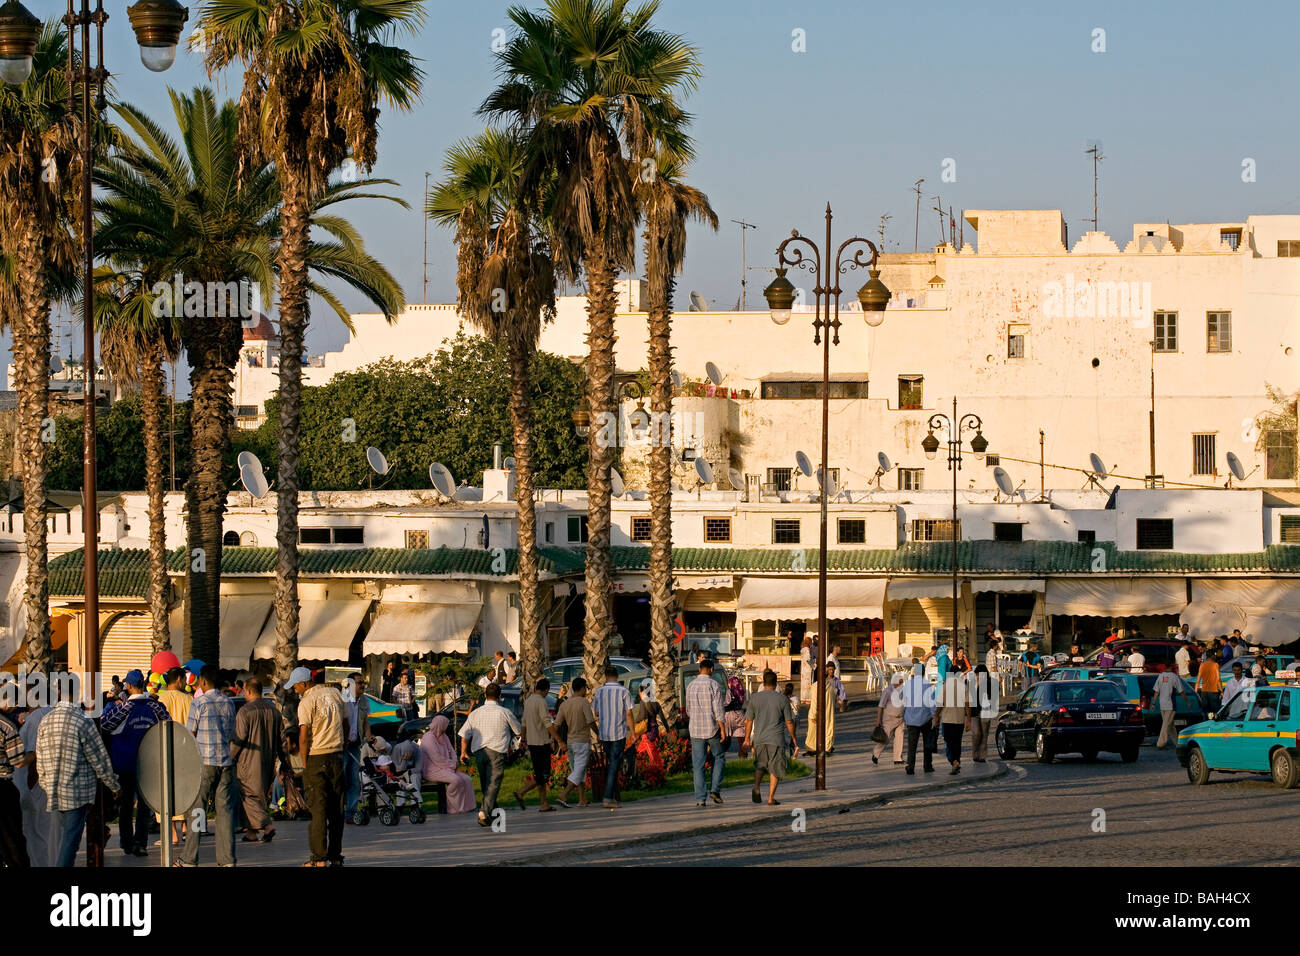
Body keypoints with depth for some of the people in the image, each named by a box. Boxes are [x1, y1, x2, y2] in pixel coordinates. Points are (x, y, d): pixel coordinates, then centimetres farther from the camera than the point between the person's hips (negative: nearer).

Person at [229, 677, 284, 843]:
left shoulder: (245, 711, -11)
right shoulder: (274, 710, 9)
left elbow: (239, 738, -13)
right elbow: (281, 737, 12)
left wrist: (230, 757, -2)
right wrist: (284, 759, 18)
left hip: (249, 761, -7)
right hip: (268, 761, 7)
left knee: (250, 796, -4)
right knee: (259, 795, 14)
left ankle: (265, 826, -20)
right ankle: (253, 832, 17)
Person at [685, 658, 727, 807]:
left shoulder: (690, 686, 5)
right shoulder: (714, 685, -9)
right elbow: (719, 710, -13)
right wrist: (723, 730, -8)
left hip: (696, 730, 3)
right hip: (713, 729, -3)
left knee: (698, 765, 4)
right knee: (719, 757, 17)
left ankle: (700, 799, 0)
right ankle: (715, 789, 4)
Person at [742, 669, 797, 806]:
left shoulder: (755, 698, 1)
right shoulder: (782, 699, -4)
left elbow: (749, 720, 5)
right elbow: (789, 722, 0)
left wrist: (747, 739, 15)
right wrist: (794, 739, 12)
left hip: (759, 739, 2)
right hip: (777, 739, -2)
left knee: (760, 765, 18)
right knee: (775, 768, 7)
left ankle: (756, 787, -8)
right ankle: (771, 798, 3)